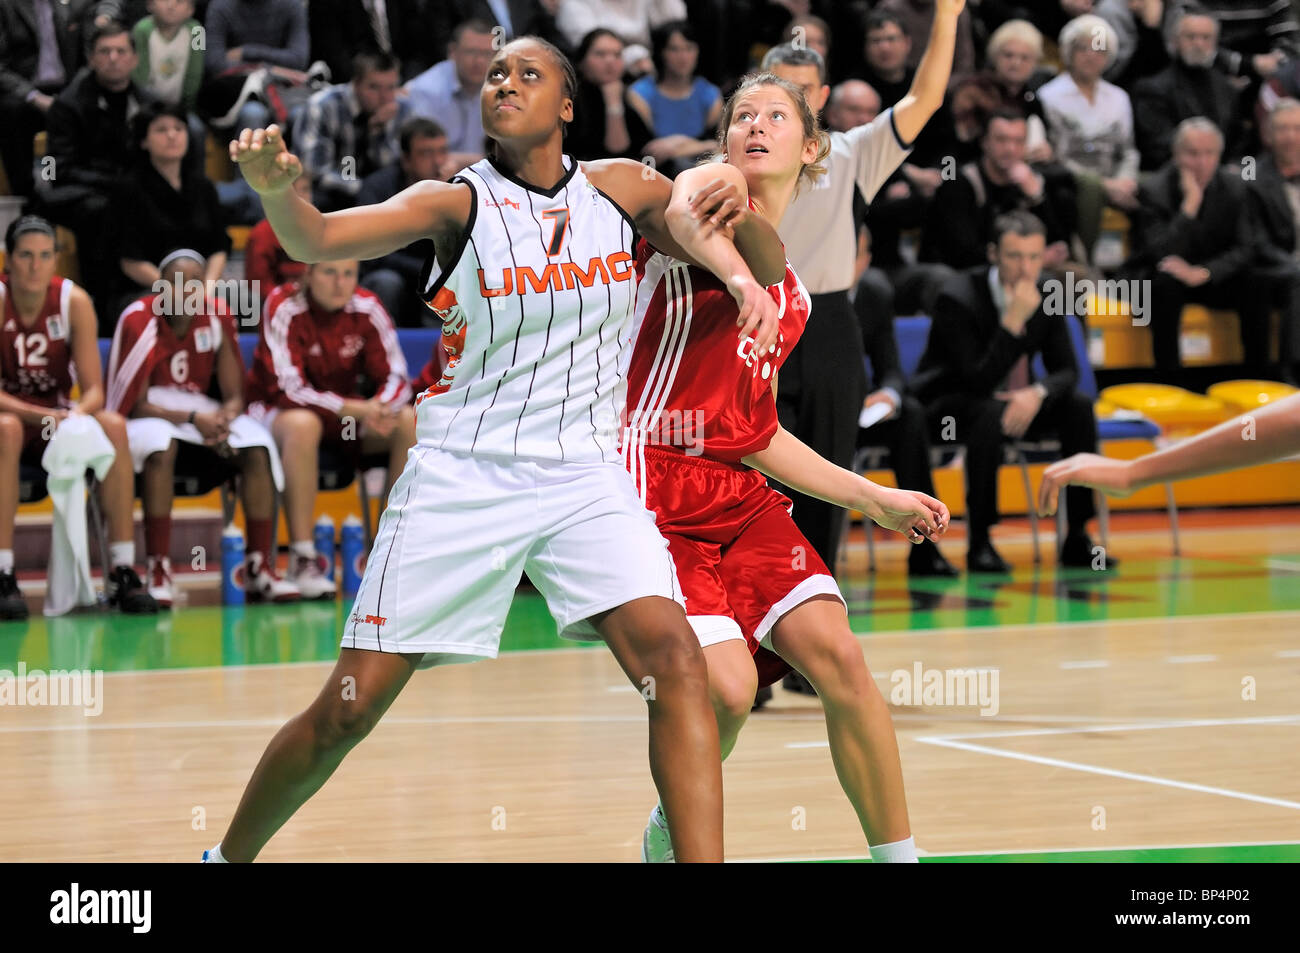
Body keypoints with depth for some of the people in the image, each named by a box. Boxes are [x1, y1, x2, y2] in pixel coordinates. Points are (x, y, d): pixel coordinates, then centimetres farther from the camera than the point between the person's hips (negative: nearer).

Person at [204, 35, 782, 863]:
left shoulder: (621, 189, 5)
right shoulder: (458, 202, -5)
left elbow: (709, 233, 21)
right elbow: (318, 240, -19)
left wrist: (745, 279, -3)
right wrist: (279, 190, -42)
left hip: (585, 477, 2)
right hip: (463, 476, -2)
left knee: (674, 662, -21)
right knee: (348, 710, 0)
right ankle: (231, 856, 22)